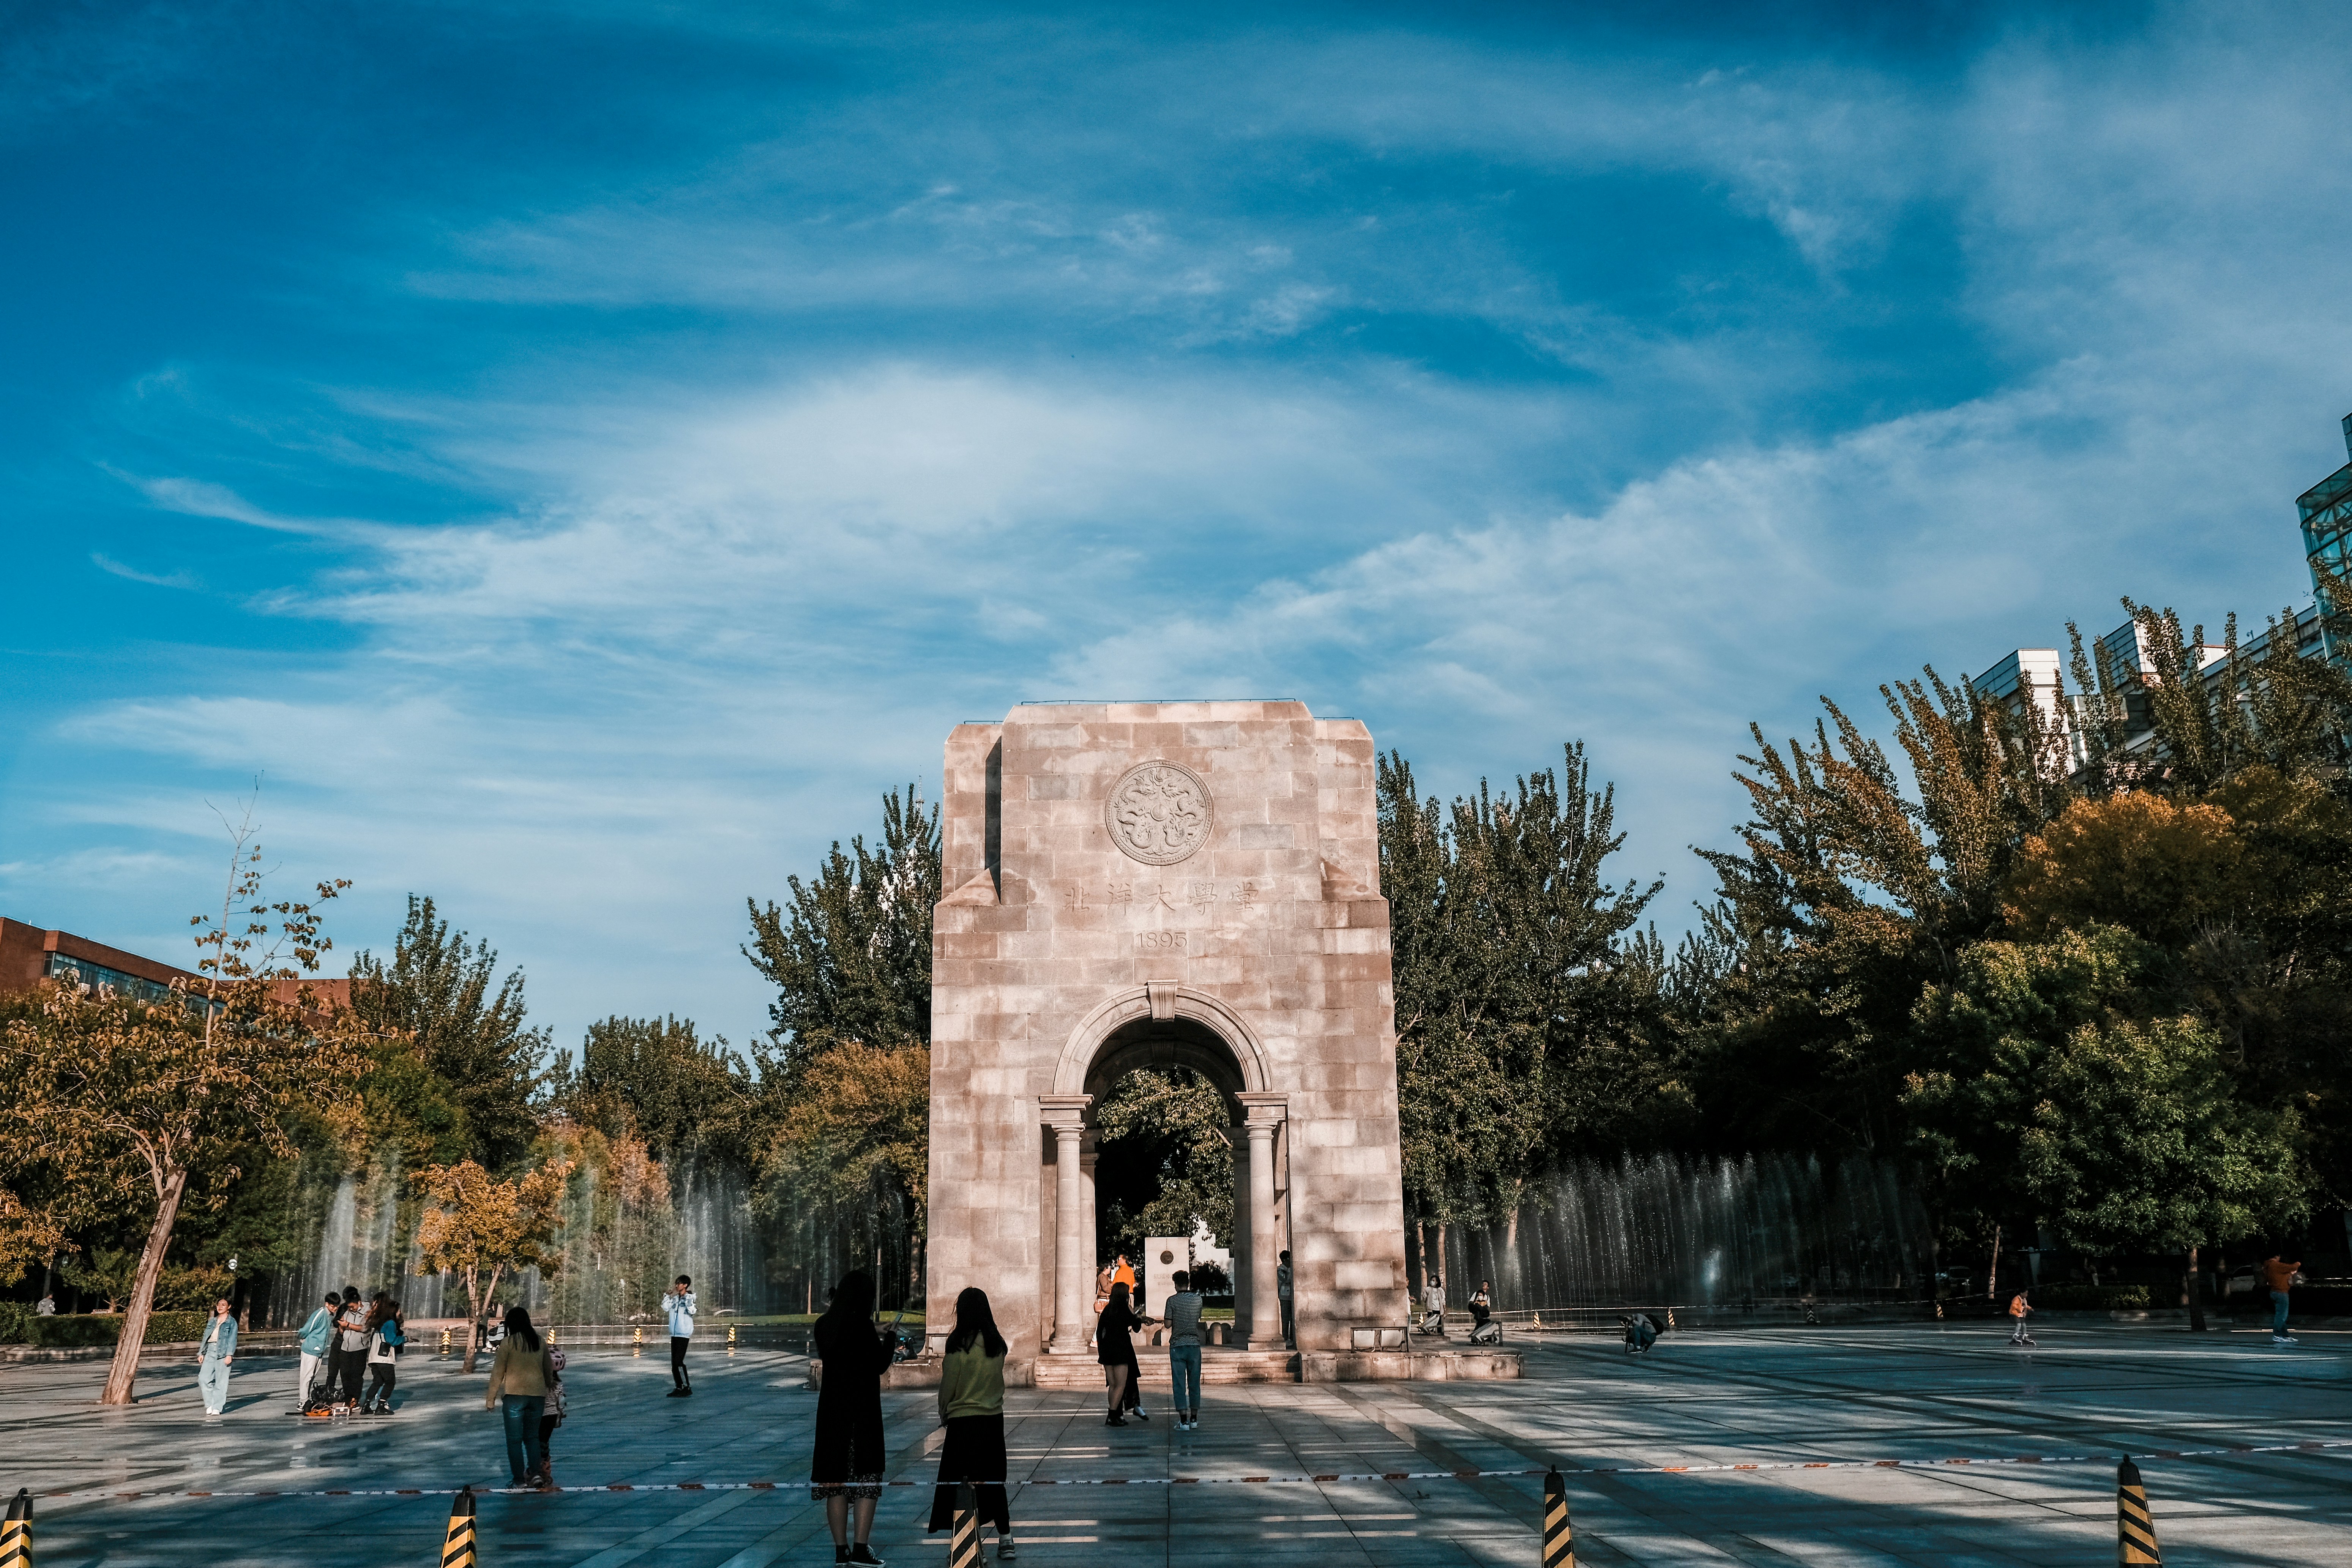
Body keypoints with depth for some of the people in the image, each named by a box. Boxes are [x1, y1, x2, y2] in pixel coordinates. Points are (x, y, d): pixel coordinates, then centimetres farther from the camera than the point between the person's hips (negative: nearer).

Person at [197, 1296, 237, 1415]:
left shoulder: (232, 1322, 4)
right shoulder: (212, 1322, 20)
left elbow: (232, 1340, -3)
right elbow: (206, 1338, 22)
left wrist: (229, 1355, -13)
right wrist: (202, 1353, 13)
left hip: (223, 1353, -5)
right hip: (210, 1352, 5)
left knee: (221, 1381, -6)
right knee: (204, 1378, -7)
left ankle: (217, 1407, -2)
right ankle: (210, 1404, 6)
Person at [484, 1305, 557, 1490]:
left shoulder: (507, 1343, -6)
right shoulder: (540, 1342, 6)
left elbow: (498, 1373, -4)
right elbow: (549, 1370, 14)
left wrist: (490, 1400, 2)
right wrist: (547, 1389, 28)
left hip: (514, 1395, -4)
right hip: (538, 1395, 4)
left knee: (514, 1439, 5)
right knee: (532, 1436, 15)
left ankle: (520, 1480, 3)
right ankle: (536, 1473, 1)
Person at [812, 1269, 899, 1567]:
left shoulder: (824, 1325, 3)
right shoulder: (863, 1326, -16)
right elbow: (879, 1366, -10)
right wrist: (890, 1341, 6)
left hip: (831, 1411, 5)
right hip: (862, 1411, -5)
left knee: (836, 1479, 10)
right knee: (868, 1479, 4)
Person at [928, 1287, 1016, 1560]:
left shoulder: (958, 1343, -13)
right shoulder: (998, 1343, 0)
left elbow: (948, 1384, -6)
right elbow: (999, 1380, 7)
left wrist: (944, 1414, 9)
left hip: (963, 1419, -5)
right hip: (994, 1418, 5)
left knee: (961, 1483, 5)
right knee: (993, 1480, 15)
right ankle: (1005, 1539, 17)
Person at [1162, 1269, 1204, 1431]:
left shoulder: (1172, 1300, -7)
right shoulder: (1197, 1299, 3)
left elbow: (1168, 1324, -7)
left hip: (1177, 1346, -3)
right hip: (1194, 1344, 3)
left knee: (1180, 1384, 0)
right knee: (1194, 1383, 11)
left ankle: (1184, 1421, -4)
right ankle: (1194, 1419, 15)